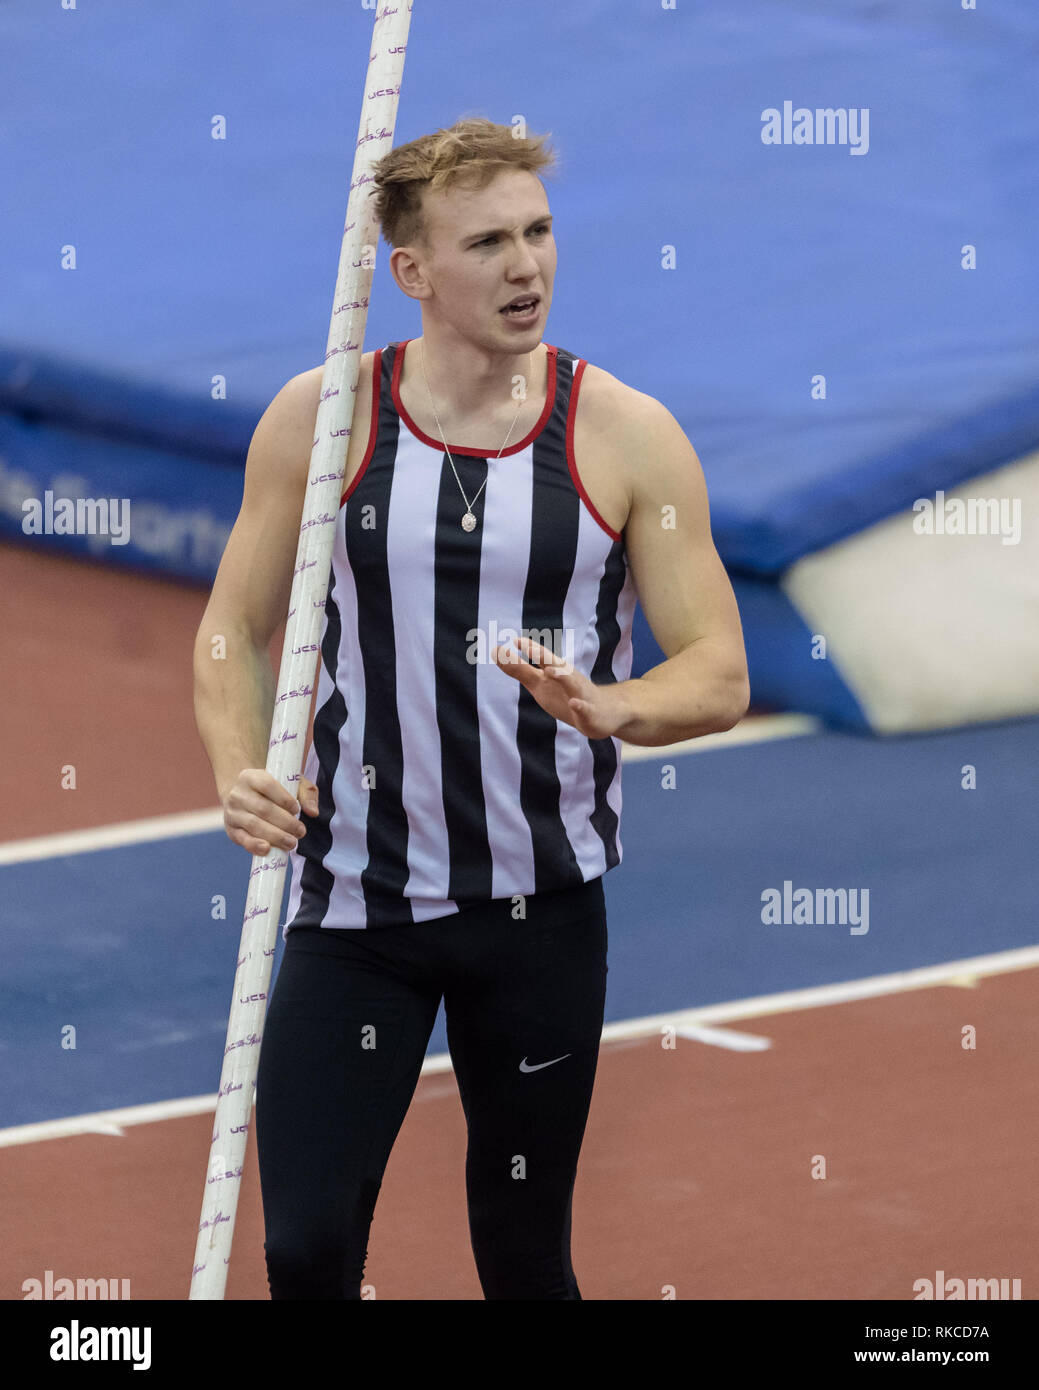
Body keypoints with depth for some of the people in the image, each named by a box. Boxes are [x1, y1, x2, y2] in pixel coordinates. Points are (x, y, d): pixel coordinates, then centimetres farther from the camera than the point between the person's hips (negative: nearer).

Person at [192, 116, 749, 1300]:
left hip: (541, 904, 0)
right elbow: (235, 629, 5)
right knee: (306, 1247, -5)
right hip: (352, 894, 0)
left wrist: (607, 708, -26)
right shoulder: (321, 419, -3)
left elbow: (719, 672, -5)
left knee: (524, 1250, 10)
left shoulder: (626, 437, -4)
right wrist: (238, 769, -15)